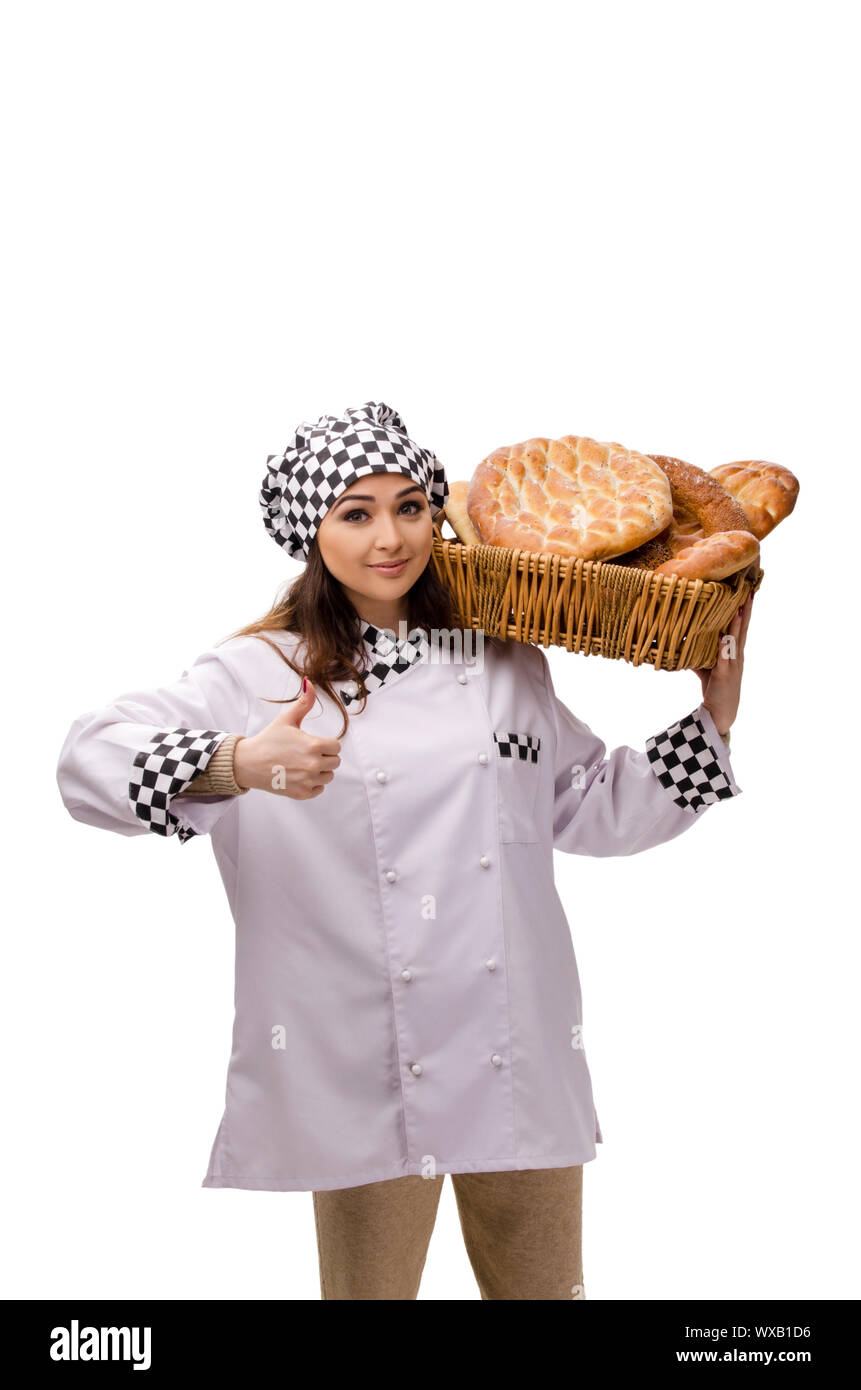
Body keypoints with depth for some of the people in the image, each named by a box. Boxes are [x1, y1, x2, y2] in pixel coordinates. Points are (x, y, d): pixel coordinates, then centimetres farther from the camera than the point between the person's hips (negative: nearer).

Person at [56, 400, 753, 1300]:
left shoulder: (507, 664, 11)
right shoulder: (262, 674, -2)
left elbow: (591, 810, 19)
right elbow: (90, 759, -14)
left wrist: (714, 718, 10)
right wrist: (237, 765, -31)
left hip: (523, 1057, 4)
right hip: (364, 1068, -3)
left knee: (542, 1284, 15)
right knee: (370, 1285, 8)